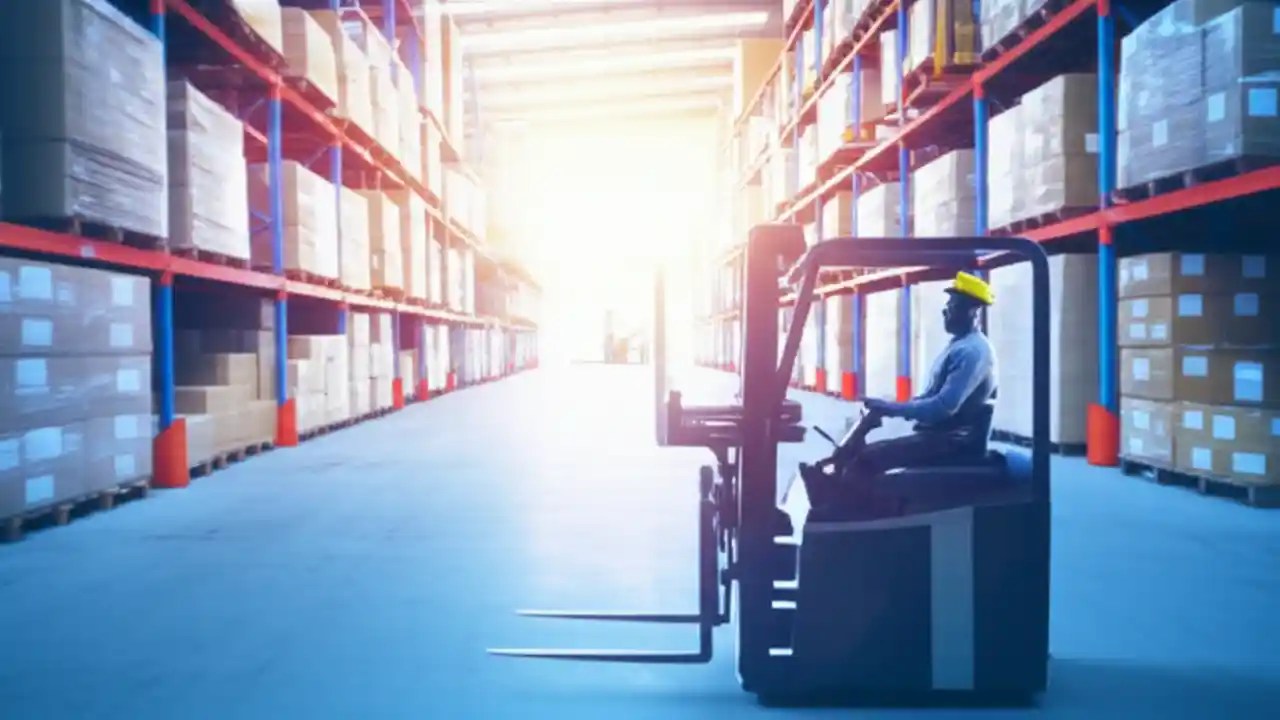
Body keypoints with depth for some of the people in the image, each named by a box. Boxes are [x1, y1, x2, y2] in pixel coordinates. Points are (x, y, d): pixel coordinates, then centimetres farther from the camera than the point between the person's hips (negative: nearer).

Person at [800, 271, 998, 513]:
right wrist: (889, 407, 9)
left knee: (870, 457, -20)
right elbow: (931, 397, 22)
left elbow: (944, 406, -27)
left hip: (954, 441, -10)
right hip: (940, 433, 10)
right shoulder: (959, 345, 17)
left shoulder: (972, 351, -18)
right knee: (858, 450, 3)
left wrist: (891, 409, -20)